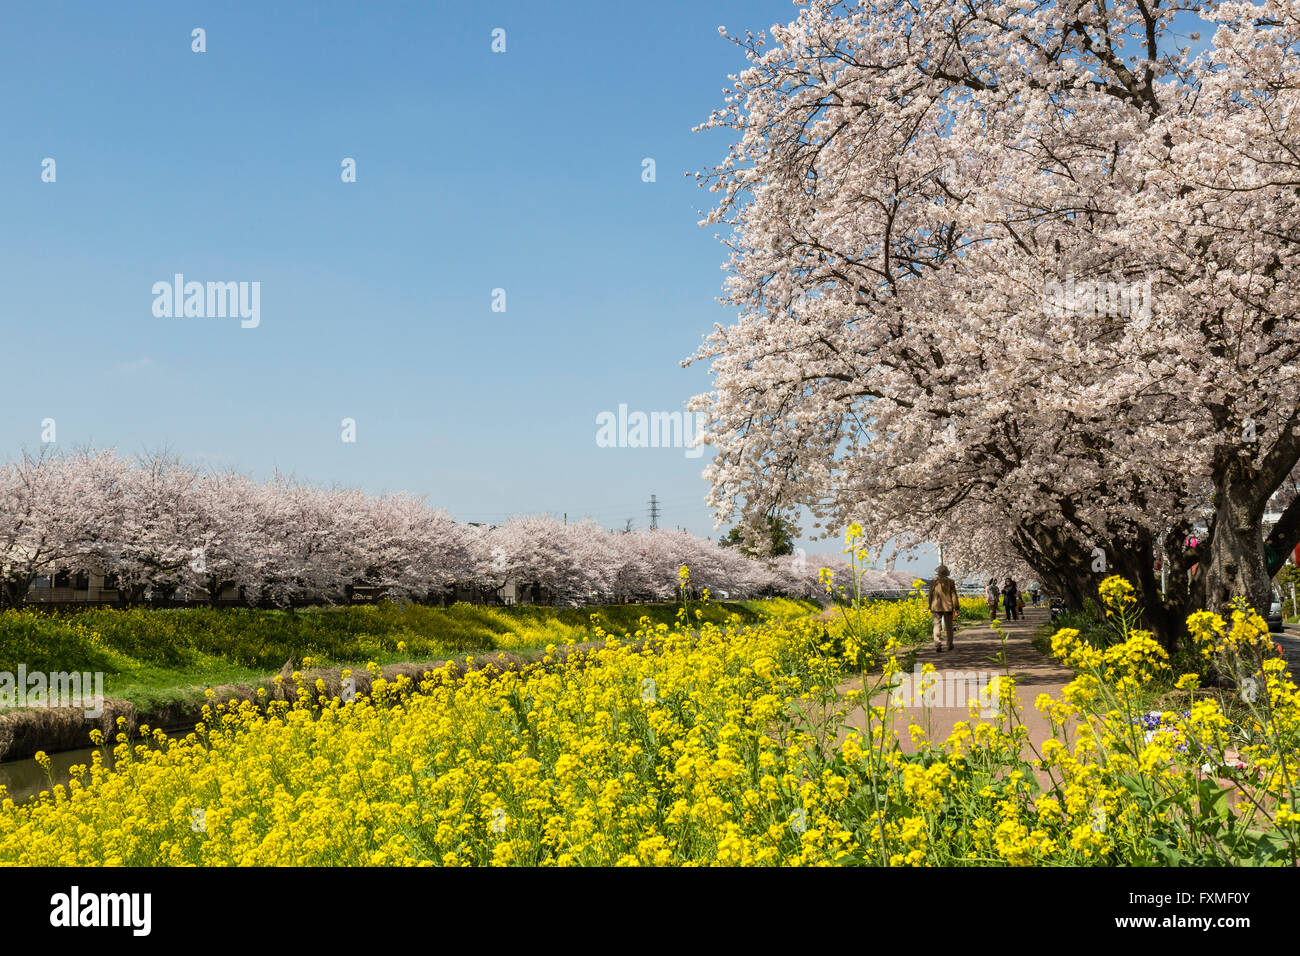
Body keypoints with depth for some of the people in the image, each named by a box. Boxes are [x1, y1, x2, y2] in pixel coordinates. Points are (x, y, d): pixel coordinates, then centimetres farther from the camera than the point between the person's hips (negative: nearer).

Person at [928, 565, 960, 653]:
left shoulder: (933, 582, -2)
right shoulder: (950, 581, -3)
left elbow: (930, 595, 2)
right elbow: (954, 595, -3)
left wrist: (930, 607, 13)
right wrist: (955, 608, 1)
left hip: (937, 607, -1)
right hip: (948, 607, 1)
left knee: (937, 625, -2)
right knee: (948, 626, 15)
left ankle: (938, 645, -14)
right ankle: (950, 645, 25)